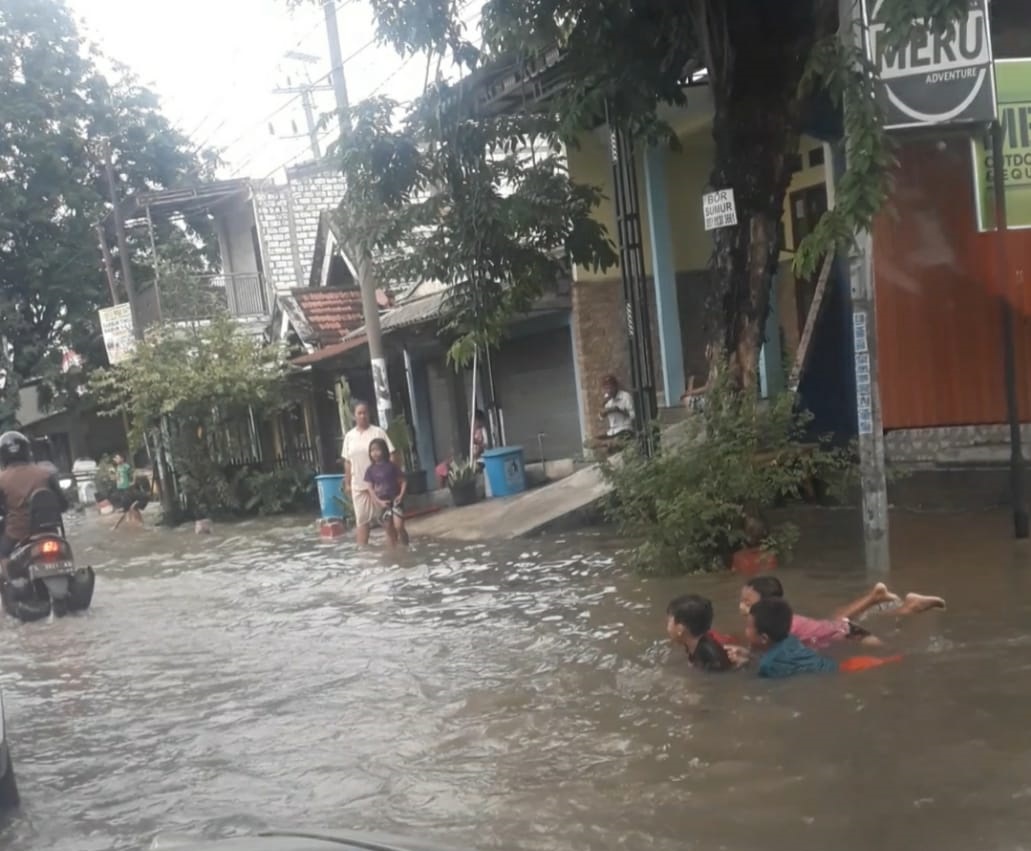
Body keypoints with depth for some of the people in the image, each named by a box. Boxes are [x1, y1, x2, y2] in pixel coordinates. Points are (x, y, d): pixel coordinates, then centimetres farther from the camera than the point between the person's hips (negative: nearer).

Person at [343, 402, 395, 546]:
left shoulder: (378, 432, -4)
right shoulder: (349, 436, 7)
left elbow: (391, 455, -6)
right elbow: (347, 462, 12)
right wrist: (347, 483, 10)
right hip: (358, 485, 3)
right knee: (361, 519, 5)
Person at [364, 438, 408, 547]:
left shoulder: (391, 466, -3)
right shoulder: (371, 470, 2)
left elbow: (403, 481, 1)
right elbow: (370, 488, -1)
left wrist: (401, 495, -13)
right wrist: (379, 501, -13)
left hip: (395, 500, -2)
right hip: (383, 503, 2)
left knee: (399, 527, -14)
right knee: (389, 529, 6)